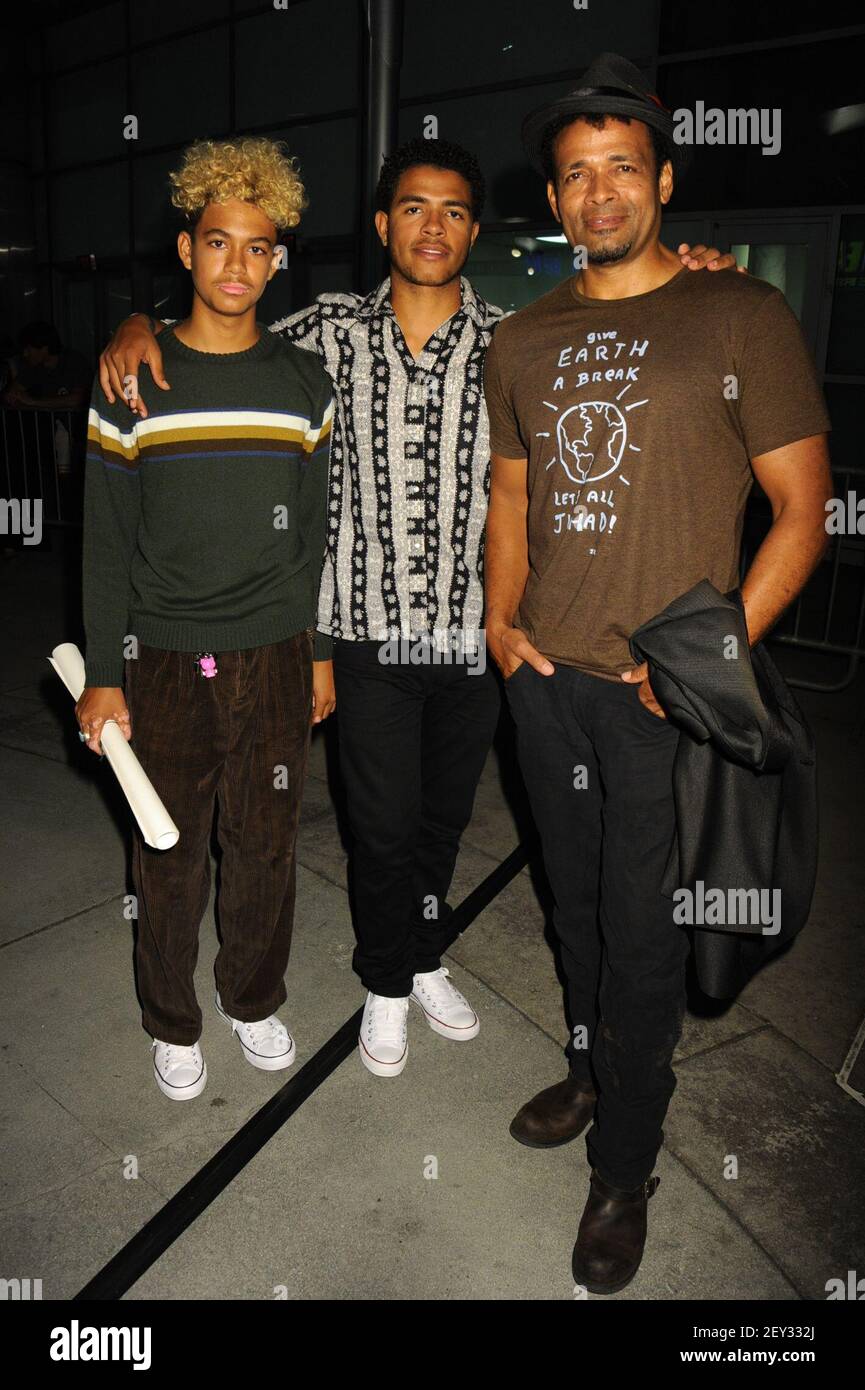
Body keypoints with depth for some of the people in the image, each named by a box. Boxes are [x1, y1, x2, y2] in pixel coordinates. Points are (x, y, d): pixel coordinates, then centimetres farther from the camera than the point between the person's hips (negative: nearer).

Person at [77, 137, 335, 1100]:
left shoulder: (303, 383, 5)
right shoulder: (132, 381, -2)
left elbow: (316, 533, 9)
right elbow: (106, 541, -1)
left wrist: (320, 652, 8)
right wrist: (102, 676, -4)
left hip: (275, 658, 2)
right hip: (166, 660, -1)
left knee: (265, 844, 12)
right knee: (169, 853, 9)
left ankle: (253, 998, 36)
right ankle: (173, 1020, 32)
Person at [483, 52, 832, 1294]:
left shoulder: (741, 317, -3)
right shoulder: (522, 340, 12)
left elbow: (802, 508, -5)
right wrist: (501, 617, 2)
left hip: (662, 691, -4)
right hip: (545, 678, 5)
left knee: (639, 929, 4)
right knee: (575, 902, 18)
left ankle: (624, 1169, 25)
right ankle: (593, 1072, 43)